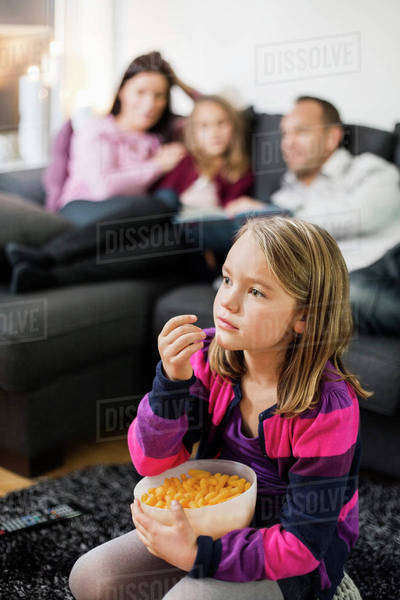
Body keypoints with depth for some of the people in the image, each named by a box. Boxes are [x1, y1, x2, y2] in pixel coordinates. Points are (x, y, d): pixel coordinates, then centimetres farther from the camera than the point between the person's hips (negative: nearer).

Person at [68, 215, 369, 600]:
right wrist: (172, 381, -28)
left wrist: (199, 555, -31)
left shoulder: (328, 407, -26)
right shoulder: (210, 356, -11)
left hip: (295, 564, -5)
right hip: (217, 521, 6)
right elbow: (154, 463, -11)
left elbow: (303, 543, -23)